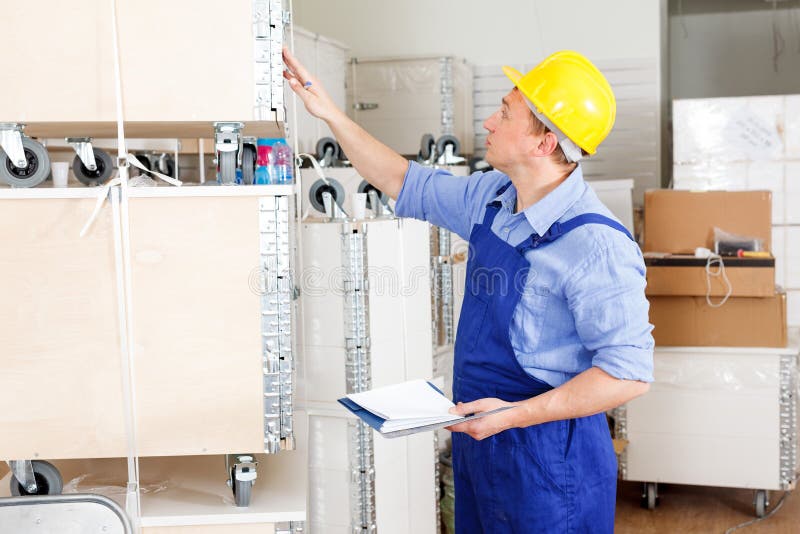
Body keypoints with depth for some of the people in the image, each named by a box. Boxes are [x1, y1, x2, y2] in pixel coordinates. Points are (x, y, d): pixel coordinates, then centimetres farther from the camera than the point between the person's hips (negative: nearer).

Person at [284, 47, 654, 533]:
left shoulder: (597, 246, -24)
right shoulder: (494, 199, 1)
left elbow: (629, 373, -24)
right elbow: (405, 184, 16)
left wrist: (514, 415, -26)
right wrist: (330, 114, 12)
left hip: (548, 456, -8)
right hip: (477, 438, 8)